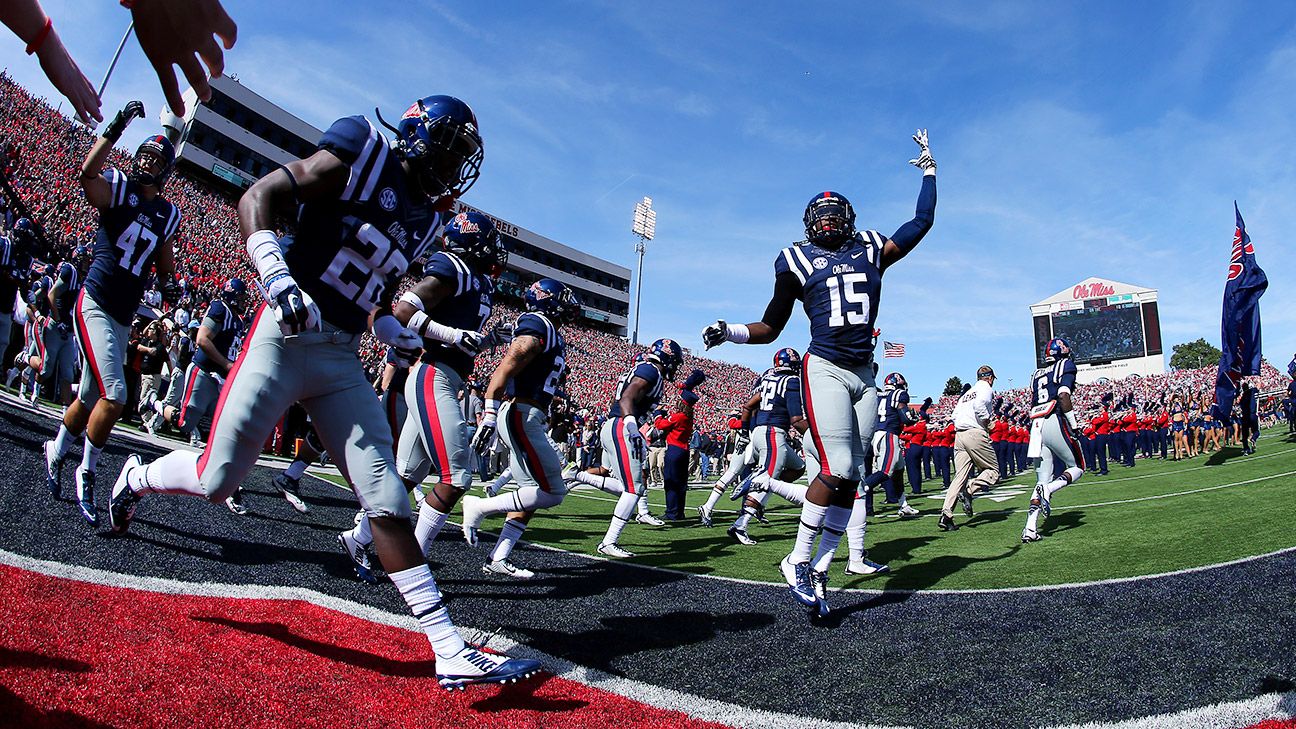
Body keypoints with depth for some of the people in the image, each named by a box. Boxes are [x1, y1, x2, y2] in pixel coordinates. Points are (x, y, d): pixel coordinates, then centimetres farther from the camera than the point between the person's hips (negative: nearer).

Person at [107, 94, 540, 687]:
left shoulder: (423, 218, 15)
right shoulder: (363, 154, -5)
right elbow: (257, 198, -12)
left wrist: (397, 334, 7)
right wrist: (277, 277, -27)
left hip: (342, 358, 6)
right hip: (286, 337, -5)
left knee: (387, 499, -3)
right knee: (216, 480, 2)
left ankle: (450, 651, -4)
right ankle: (137, 477, 41)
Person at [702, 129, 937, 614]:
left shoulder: (871, 251, 14)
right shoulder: (798, 261, 6)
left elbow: (922, 222, 22)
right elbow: (770, 328, 7)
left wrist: (929, 169, 26)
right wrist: (729, 333, -9)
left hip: (864, 375, 5)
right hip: (825, 370, -4)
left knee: (850, 478, 1)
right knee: (837, 471, -17)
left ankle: (819, 569, 9)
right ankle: (797, 562, -1)